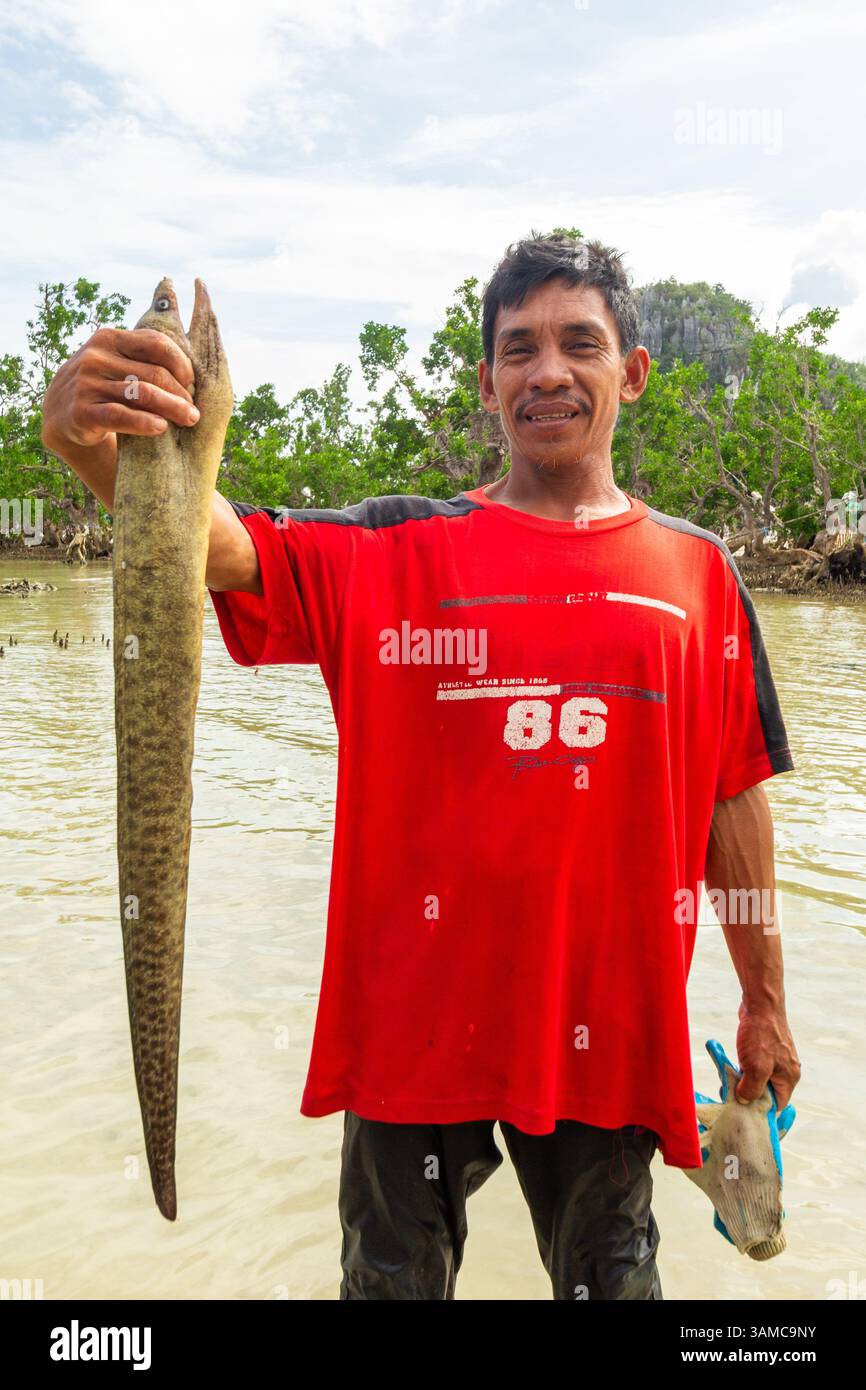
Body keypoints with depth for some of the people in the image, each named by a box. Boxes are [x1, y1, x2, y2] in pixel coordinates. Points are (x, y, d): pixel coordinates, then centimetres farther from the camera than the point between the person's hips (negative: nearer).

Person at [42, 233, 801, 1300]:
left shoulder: (696, 570, 2)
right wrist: (93, 443, -39)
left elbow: (733, 801, 4)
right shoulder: (396, 552, -3)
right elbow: (216, 543, -18)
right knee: (395, 1277, 20)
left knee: (610, 1278, 22)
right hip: (418, 1013, 0)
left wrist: (765, 1000, 8)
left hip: (609, 1022, 1)